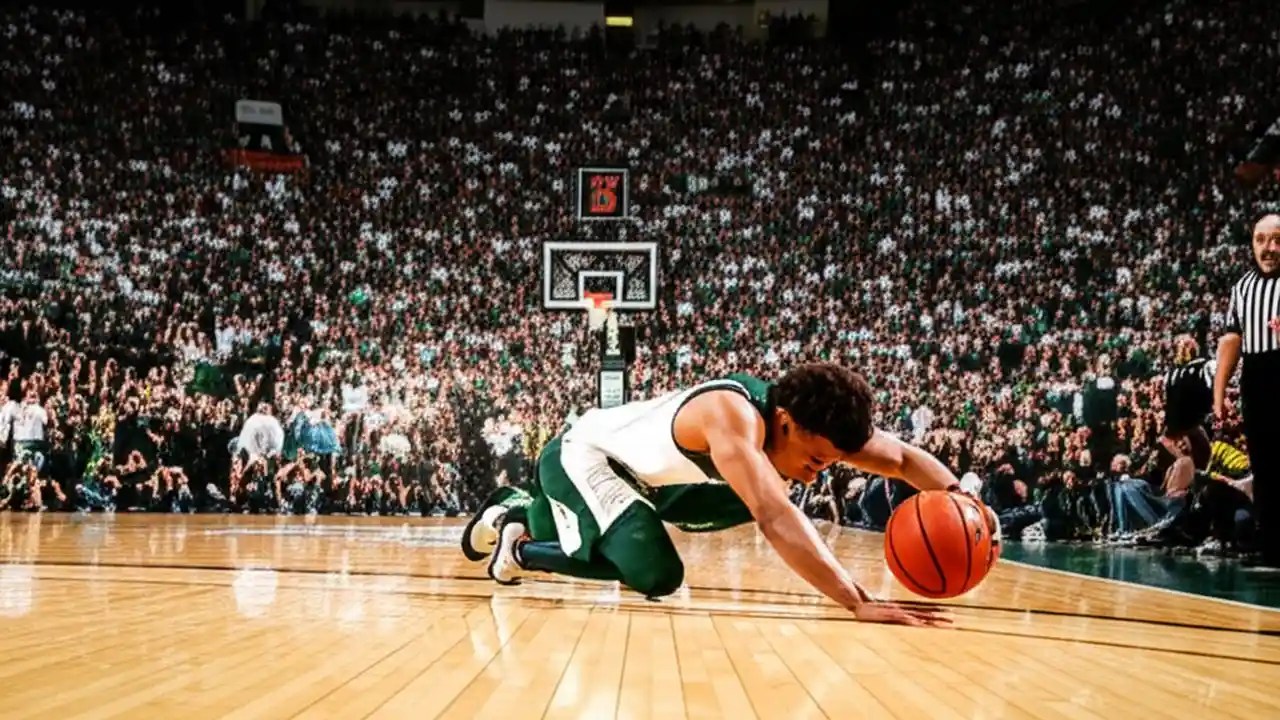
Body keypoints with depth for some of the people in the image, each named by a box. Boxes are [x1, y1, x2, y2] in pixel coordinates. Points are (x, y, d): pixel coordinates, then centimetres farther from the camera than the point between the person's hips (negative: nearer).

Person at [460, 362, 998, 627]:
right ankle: (519, 545, -1)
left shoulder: (809, 424, -17)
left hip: (630, 473, 8)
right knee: (655, 574, -24)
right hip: (581, 454, -8)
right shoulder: (732, 413, -41)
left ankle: (509, 512, 58)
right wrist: (858, 602, -58)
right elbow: (775, 518, -53)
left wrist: (960, 499, -28)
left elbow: (905, 458, -8)